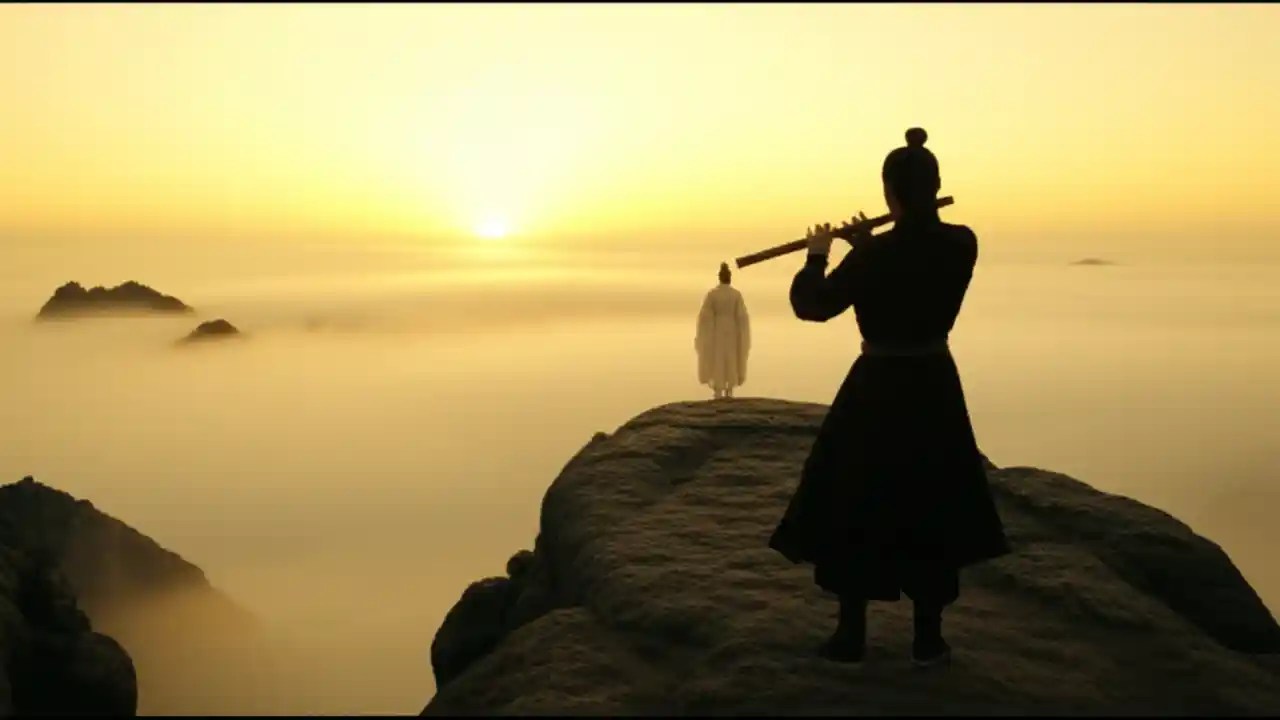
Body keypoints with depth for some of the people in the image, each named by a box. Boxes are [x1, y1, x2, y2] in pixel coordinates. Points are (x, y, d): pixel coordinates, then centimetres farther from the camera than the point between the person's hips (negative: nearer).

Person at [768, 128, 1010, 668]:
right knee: (930, 511, 16)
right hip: (934, 389, 4)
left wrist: (817, 255, 7)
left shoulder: (875, 254, -18)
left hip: (876, 391, -4)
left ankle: (851, 636, 16)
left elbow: (811, 305, -8)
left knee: (855, 511, 11)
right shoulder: (961, 244, -5)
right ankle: (927, 638, 20)